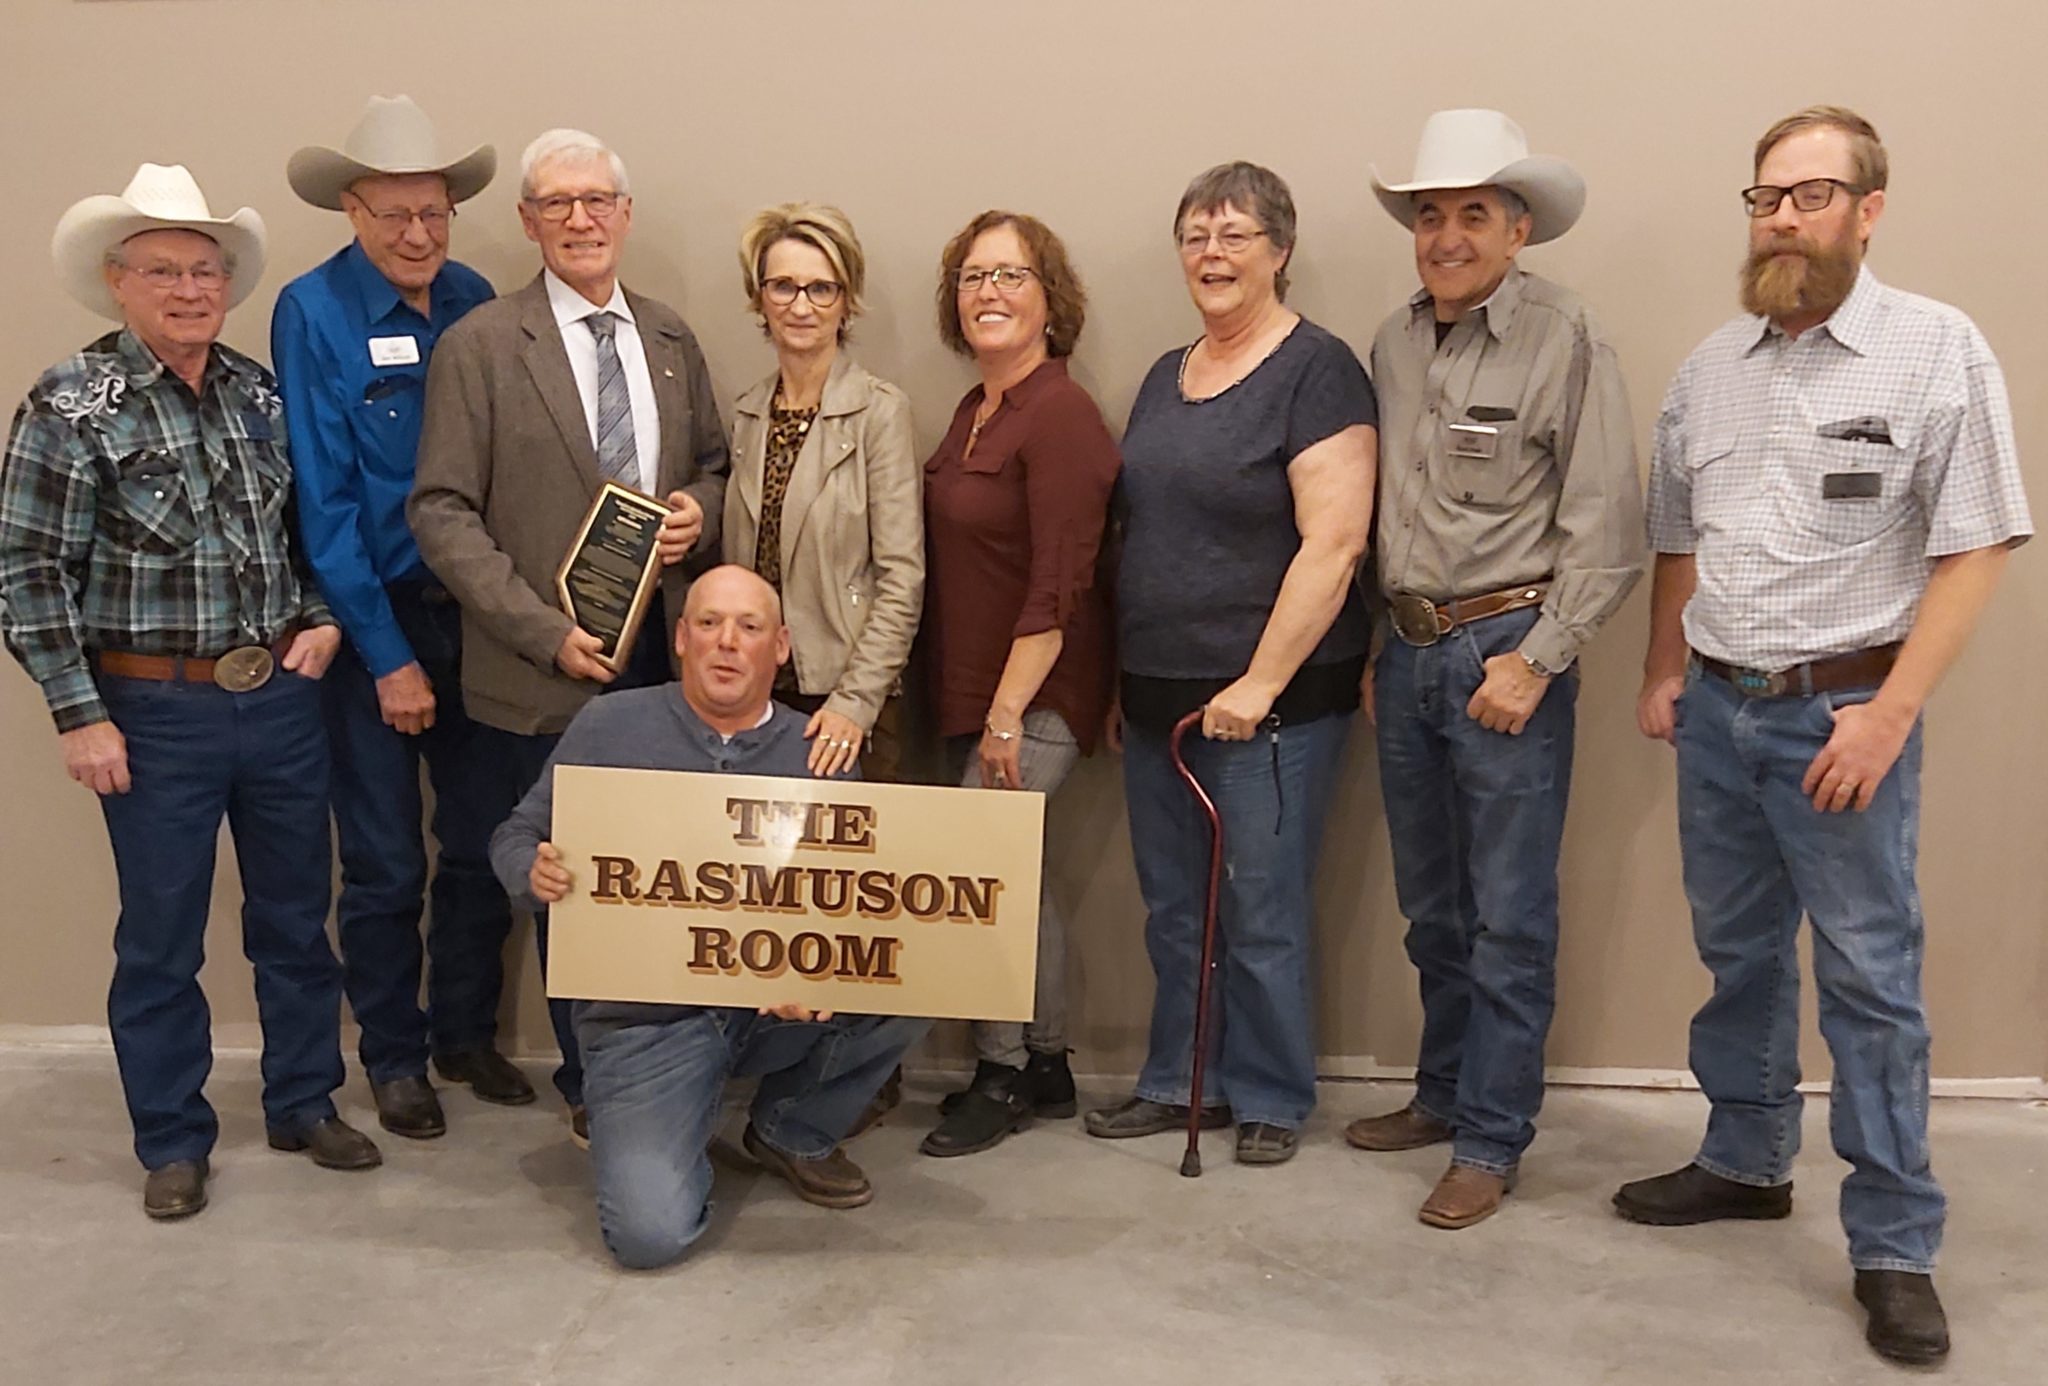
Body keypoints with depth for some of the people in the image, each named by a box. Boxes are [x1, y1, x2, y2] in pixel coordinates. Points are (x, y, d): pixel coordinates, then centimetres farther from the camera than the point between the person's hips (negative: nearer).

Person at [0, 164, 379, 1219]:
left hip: (282, 697, 4)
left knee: (295, 915, 15)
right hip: (155, 714, -4)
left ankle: (304, 1104, 33)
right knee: (161, 936, 9)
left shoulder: (262, 394, 5)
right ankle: (173, 1142, 26)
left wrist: (321, 618, 1)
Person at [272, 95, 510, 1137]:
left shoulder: (474, 301, 3)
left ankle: (467, 1032, 31)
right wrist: (387, 653, -12)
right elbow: (322, 498, -11)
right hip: (369, 619, -3)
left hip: (475, 610, 4)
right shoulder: (313, 311, -9)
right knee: (386, 863, 6)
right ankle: (393, 1056, 26)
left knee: (484, 844, 11)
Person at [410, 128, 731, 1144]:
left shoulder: (671, 340, 11)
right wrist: (545, 633, -15)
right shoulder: (480, 346, -4)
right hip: (546, 670, -3)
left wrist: (699, 510, -3)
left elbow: (712, 463, 21)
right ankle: (593, 1086, 24)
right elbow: (441, 512, -8)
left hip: (665, 657, 4)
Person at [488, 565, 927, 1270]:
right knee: (650, 1232, -22)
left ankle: (793, 1132, 6)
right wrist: (537, 873, -19)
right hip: (644, 1016, -3)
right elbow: (517, 837, 7)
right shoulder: (610, 725, 0)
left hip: (778, 1005, 3)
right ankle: (684, 1129, 18)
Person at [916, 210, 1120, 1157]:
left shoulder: (1060, 415, -15)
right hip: (975, 692, 9)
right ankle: (1046, 1068, 27)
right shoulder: (974, 412, 12)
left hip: (1034, 696, -8)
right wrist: (978, 710, 12)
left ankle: (1002, 1076, 10)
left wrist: (1007, 713, -20)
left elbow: (1059, 584, -20)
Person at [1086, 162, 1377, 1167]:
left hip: (1268, 702, -7)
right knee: (1172, 909, 14)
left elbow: (1333, 542, -17)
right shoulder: (1166, 377, 14)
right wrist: (1117, 680, 15)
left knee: (1261, 914, 2)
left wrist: (1261, 684, -19)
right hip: (1156, 696, 7)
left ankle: (1270, 1098, 19)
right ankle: (1181, 1080, 29)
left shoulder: (1315, 372, -9)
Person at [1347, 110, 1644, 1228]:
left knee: (1509, 917, 1)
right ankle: (1443, 1092, 32)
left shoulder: (1564, 340, -9)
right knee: (1432, 907, 16)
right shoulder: (1394, 343, 10)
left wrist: (1535, 660, -15)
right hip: (1408, 652, 6)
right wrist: (1374, 652, 12)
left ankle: (1490, 1138, 13)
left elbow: (1606, 530, -11)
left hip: (1506, 652, -6)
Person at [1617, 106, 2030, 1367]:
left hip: (1839, 709, -5)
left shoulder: (1938, 349, -8)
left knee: (1871, 978, 1)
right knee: (1738, 954, 16)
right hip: (1716, 706, 5)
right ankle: (1747, 1162, 33)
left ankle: (1897, 1246, 12)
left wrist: (1889, 712, -16)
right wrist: (1663, 673, 11)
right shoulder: (1713, 365, 8)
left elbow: (1974, 549, -11)